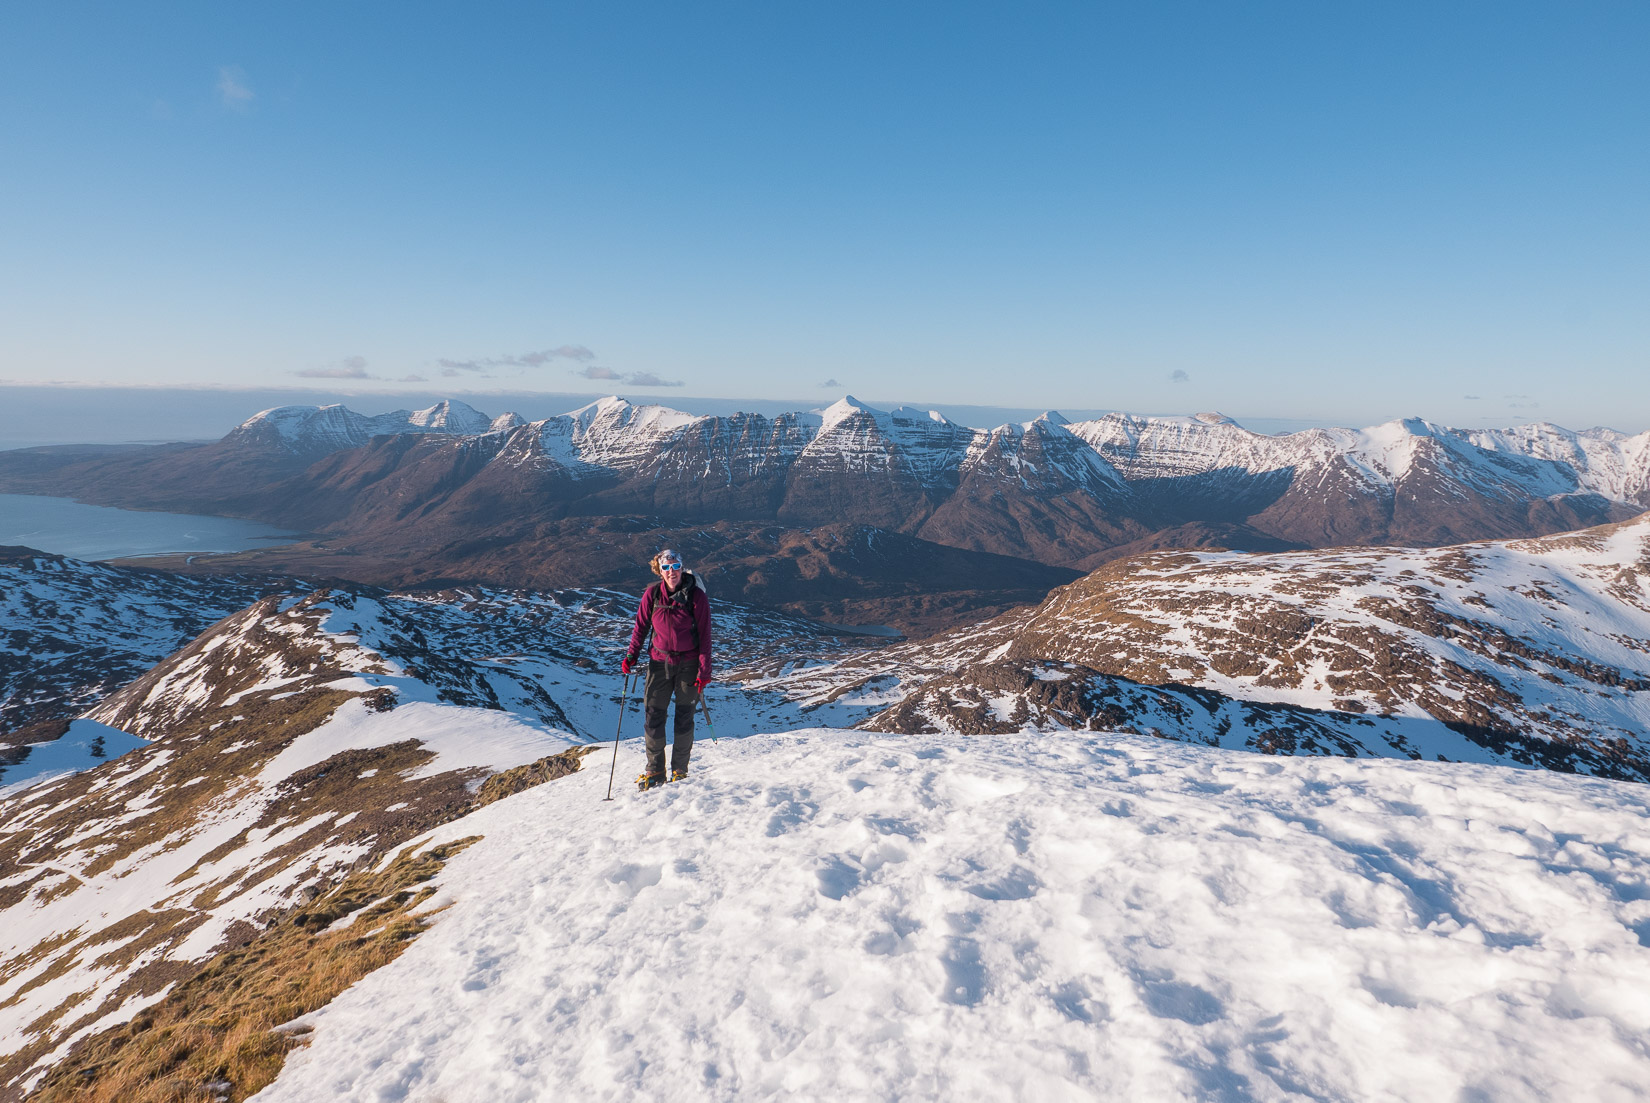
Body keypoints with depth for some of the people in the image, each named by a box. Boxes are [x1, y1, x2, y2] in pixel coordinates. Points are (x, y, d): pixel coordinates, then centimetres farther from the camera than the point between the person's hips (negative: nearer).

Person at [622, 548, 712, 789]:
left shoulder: (696, 596, -12)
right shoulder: (652, 594, -5)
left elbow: (705, 636, -8)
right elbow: (641, 626, 7)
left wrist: (704, 671, -10)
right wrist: (631, 656, -1)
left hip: (688, 664, -2)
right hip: (660, 662, 2)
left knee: (684, 718, 5)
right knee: (653, 716, 2)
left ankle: (680, 770, 20)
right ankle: (655, 771, 16)